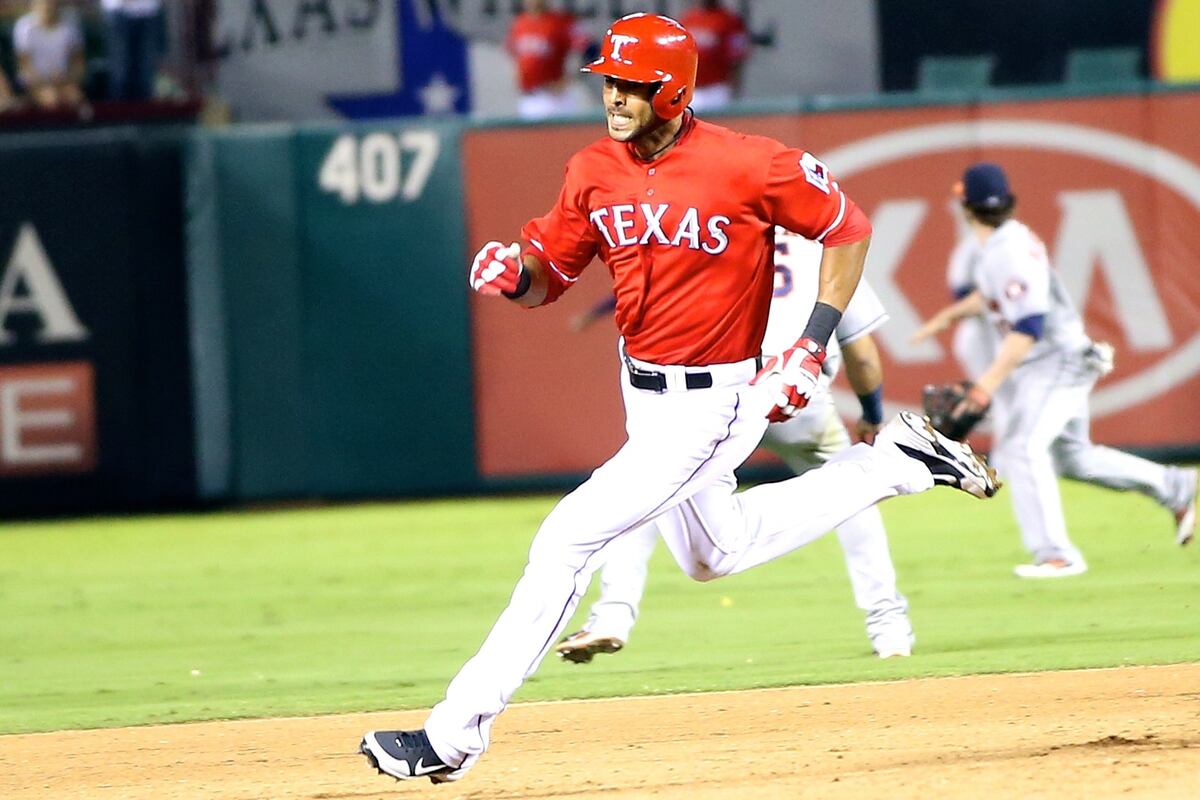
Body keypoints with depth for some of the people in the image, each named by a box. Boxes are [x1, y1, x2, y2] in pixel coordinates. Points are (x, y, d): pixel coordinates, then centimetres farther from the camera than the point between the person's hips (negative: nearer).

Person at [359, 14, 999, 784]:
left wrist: (811, 349, -13)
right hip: (645, 393, 8)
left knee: (571, 537, -15)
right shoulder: (594, 171, -3)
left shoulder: (746, 165, -20)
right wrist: (512, 272, -18)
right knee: (718, 552, 27)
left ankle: (455, 733, -11)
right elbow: (549, 272, 6)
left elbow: (848, 230, -8)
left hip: (712, 403, -8)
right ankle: (892, 463, 39)